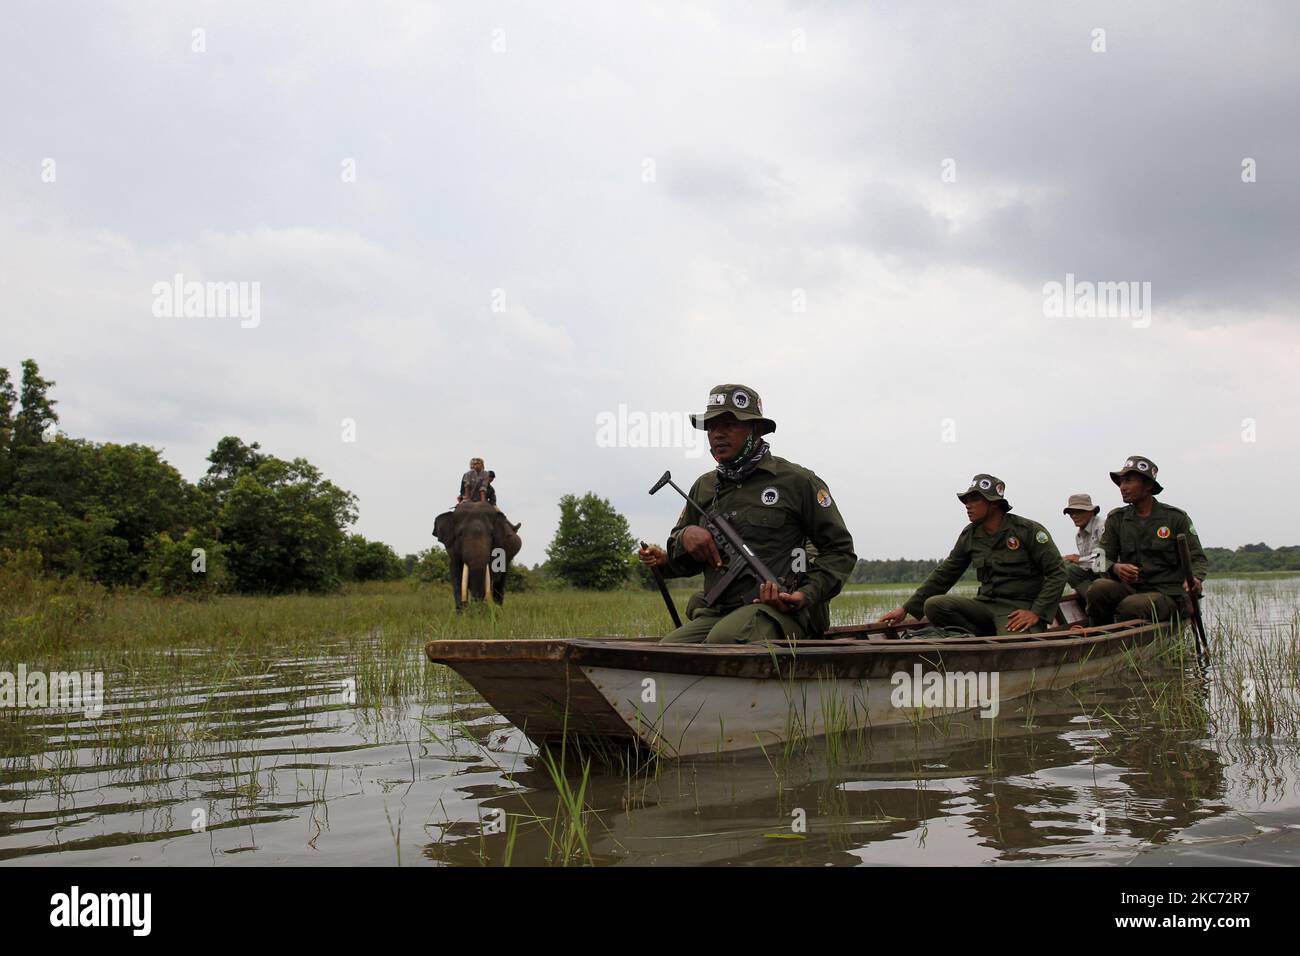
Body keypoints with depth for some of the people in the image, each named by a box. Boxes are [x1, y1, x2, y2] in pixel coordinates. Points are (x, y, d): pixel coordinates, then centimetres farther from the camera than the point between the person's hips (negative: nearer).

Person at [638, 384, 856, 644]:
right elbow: (685, 563, 28)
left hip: (778, 611, -4)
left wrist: (806, 594, -10)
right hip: (715, 614, 5)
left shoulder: (796, 481, 4)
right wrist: (685, 536, 3)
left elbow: (840, 550, 7)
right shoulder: (704, 488, 19)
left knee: (724, 639, -37)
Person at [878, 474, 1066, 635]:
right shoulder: (969, 535, 9)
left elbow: (1057, 572, -6)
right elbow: (943, 574, 13)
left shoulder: (1029, 530, -6)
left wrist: (1036, 613, -15)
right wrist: (906, 609, 9)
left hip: (1019, 609, -5)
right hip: (986, 604, 5)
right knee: (933, 605, -19)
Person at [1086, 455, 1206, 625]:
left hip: (1166, 594, -3)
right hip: (1130, 589, 3)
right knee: (1098, 587, -29)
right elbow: (1104, 559, 7)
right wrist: (1116, 568, -18)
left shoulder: (1176, 517, 3)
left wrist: (1194, 579, -20)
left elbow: (1198, 559, 3)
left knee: (1130, 606, -35)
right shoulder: (1116, 519, 11)